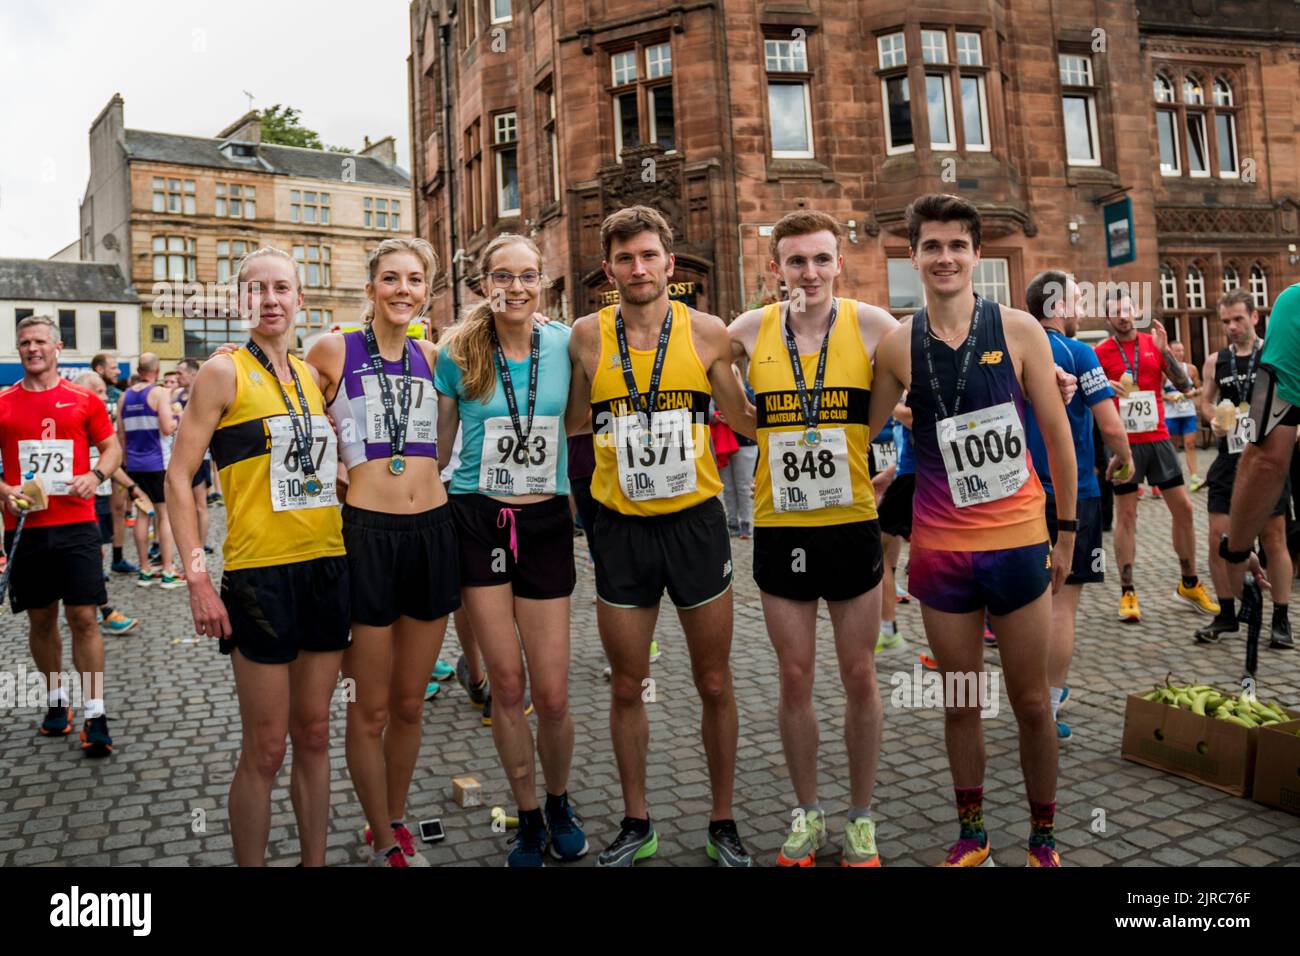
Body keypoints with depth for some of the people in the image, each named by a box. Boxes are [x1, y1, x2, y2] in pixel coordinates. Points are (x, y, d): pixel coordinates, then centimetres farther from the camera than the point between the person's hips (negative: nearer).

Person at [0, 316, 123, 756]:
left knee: (83, 617, -4)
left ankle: (95, 714, 0)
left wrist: (95, 476, -10)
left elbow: (112, 447, 8)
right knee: (41, 619, 11)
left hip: (76, 524, -2)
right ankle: (57, 699, 28)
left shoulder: (84, 400, 3)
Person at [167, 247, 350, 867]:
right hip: (261, 576, -5)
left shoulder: (311, 375, 12)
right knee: (265, 749, 1)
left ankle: (315, 860, 27)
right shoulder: (224, 373, -4)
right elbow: (179, 476, -7)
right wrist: (197, 577, -15)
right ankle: (249, 863, 19)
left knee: (314, 735, 14)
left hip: (327, 569, 5)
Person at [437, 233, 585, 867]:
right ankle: (528, 821, 26)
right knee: (507, 685, 6)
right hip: (478, 522, 0)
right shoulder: (457, 352, -1)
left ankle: (559, 804, 30)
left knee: (551, 693, 1)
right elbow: (437, 444, 7)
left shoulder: (564, 345, -1)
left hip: (546, 523, 0)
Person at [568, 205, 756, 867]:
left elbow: (746, 419, 9)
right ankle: (636, 825, 31)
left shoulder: (707, 333, -3)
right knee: (626, 688, 11)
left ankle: (722, 824, 28)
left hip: (695, 520, 0)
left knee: (714, 684, 9)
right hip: (621, 527, 1)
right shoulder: (587, 336, -2)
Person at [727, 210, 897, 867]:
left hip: (852, 525, -1)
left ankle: (861, 817, 28)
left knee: (859, 677, 9)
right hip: (779, 529, 1)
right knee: (795, 677, 10)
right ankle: (807, 813, 29)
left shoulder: (869, 325, -4)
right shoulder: (751, 331, 0)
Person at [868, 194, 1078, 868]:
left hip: (1017, 541, -1)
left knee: (1031, 703, 11)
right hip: (939, 548, 1)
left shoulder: (1017, 330, -4)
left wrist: (1066, 531, 5)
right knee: (959, 704, 13)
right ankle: (971, 834, 31)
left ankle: (1043, 837, 30)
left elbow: (1057, 434, 3)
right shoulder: (898, 345, -2)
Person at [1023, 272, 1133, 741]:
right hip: (1073, 492, -6)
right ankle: (1045, 712, 3)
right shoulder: (1076, 353, -12)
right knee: (1064, 601, 0)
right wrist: (1124, 459, 3)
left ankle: (1043, 689, 31)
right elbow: (1111, 426, -15)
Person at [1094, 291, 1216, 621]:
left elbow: (1185, 385, 1)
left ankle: (1190, 585, 22)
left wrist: (1164, 350, -11)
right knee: (1126, 515, -1)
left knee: (1183, 509, 7)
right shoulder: (1100, 353, -1)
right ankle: (1127, 593, 5)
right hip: (1124, 442, -3)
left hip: (1158, 438, 4)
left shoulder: (1154, 343, 6)